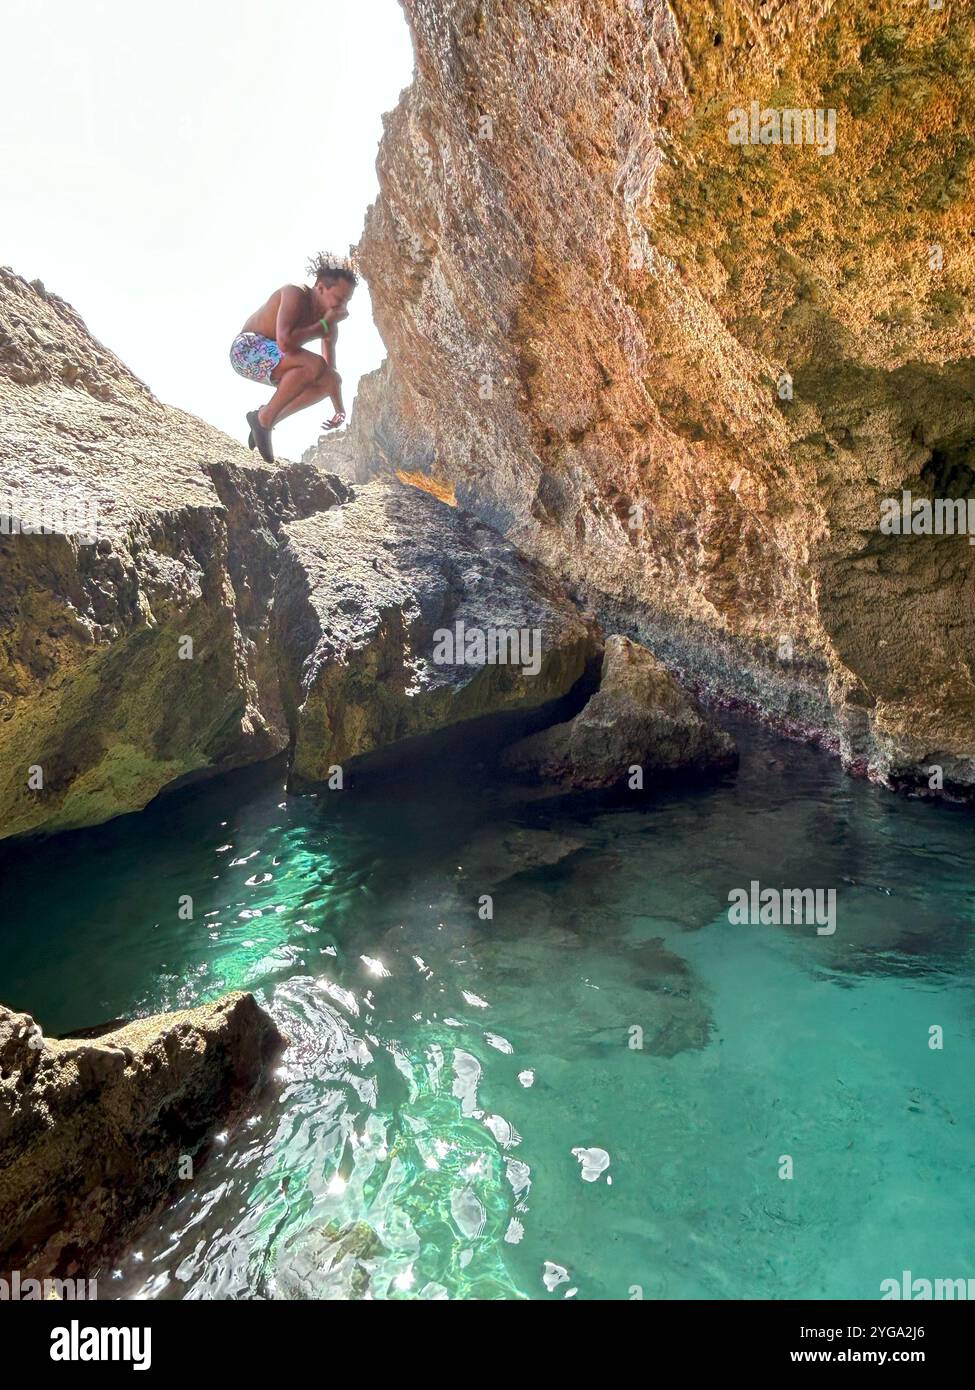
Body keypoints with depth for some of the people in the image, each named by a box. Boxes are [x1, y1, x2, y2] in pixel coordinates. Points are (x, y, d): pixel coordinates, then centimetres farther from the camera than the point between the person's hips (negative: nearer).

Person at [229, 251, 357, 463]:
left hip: (270, 363, 9)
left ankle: (267, 421, -2)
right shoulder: (296, 295, -22)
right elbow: (285, 341, -37)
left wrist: (339, 411, 6)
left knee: (332, 380, 1)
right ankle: (264, 417, -17)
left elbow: (331, 367, 11)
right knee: (314, 364, -29)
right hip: (247, 349, -9)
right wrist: (324, 325, -26)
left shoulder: (330, 322, 0)